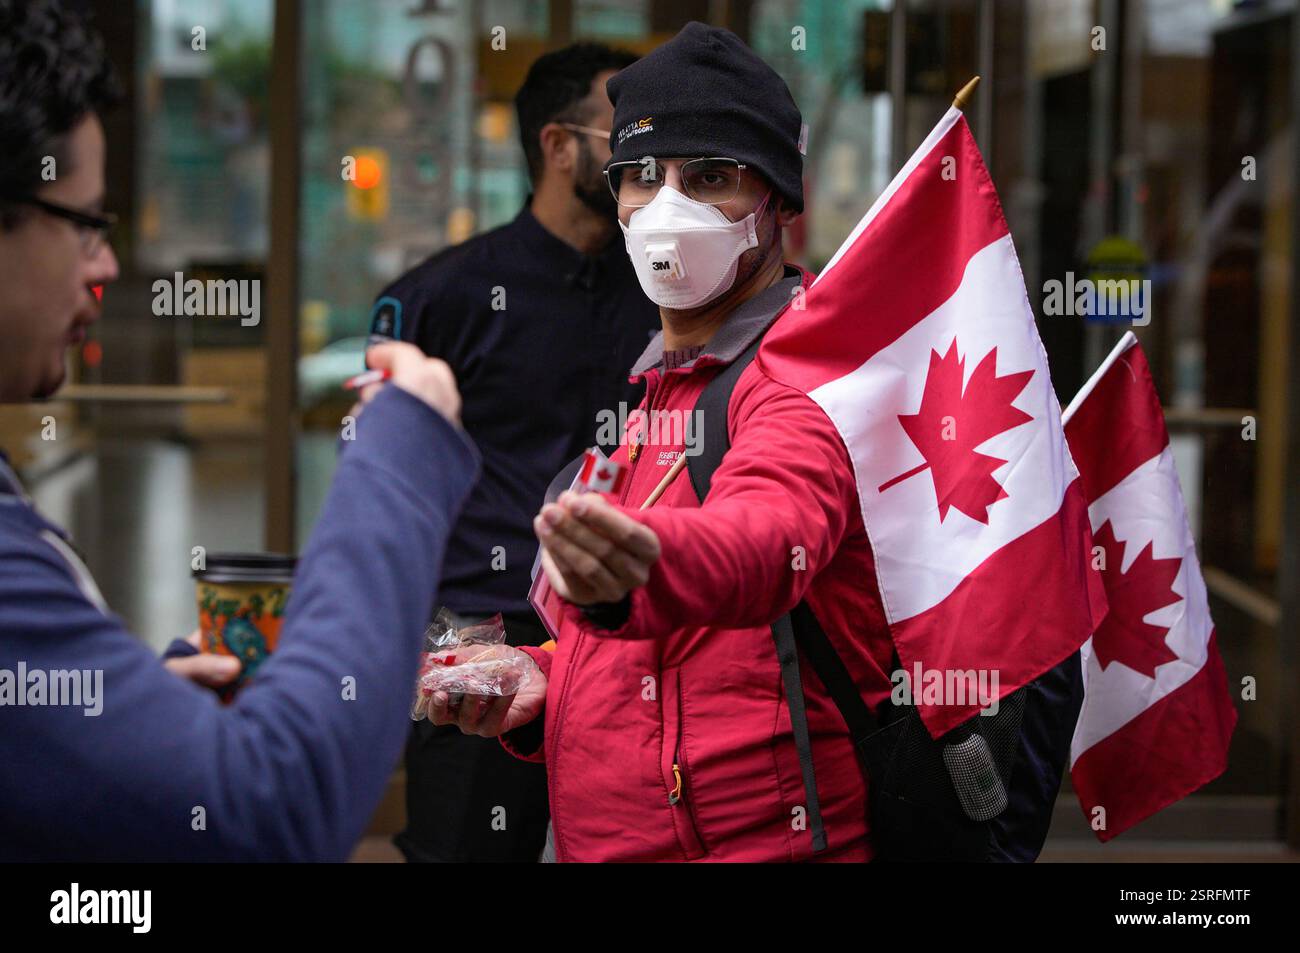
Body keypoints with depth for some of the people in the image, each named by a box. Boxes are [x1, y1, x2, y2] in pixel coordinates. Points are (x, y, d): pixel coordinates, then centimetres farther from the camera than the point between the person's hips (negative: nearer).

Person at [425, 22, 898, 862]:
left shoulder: (809, 366, -11)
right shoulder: (653, 392, 16)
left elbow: (770, 538, -34)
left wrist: (641, 562, -54)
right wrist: (538, 685, 4)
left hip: (766, 841, -8)